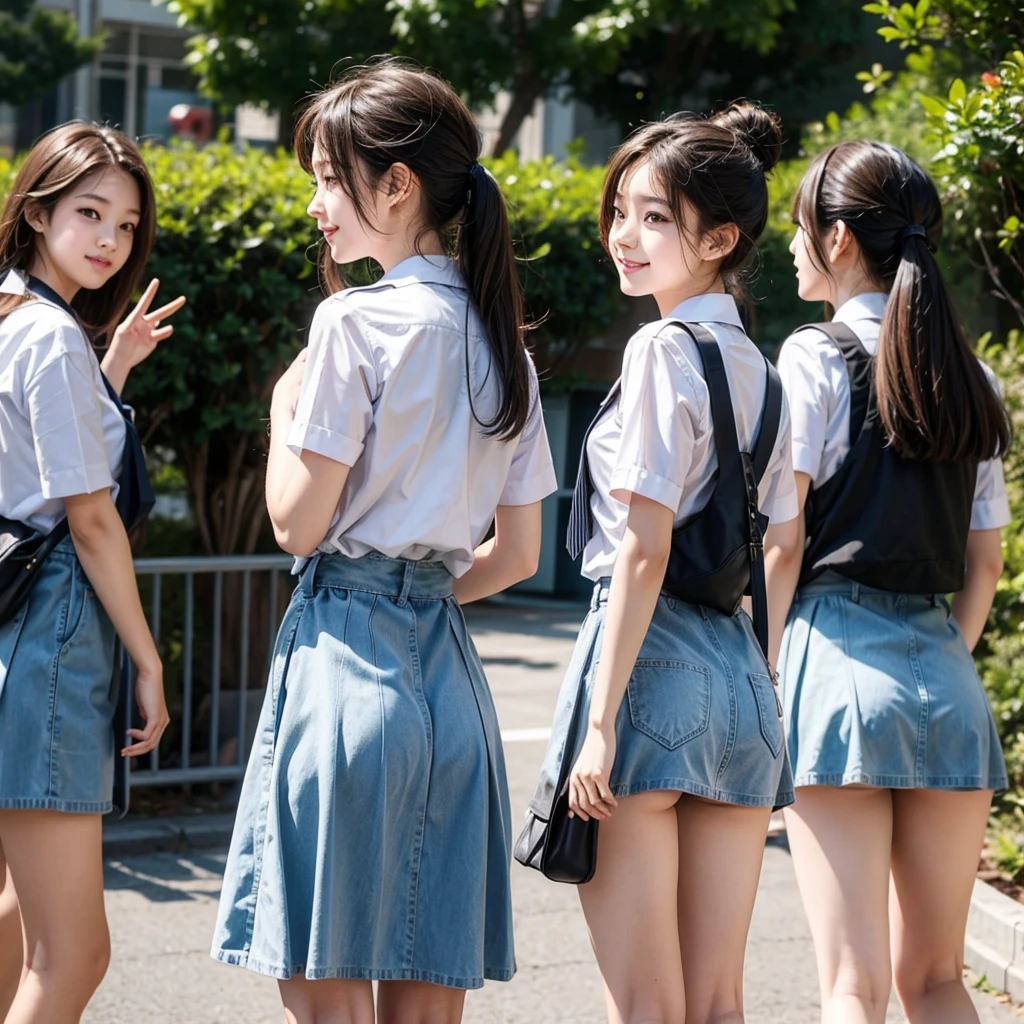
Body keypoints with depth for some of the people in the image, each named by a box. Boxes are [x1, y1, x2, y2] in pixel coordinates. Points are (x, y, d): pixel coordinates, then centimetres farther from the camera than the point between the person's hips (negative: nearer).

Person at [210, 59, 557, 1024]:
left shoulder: (357, 320, -9)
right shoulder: (500, 341, 12)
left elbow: (298, 524, -8)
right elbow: (517, 553, 14)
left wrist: (285, 407, 6)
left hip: (347, 653, -7)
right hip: (447, 667, 7)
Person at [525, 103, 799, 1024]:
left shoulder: (664, 350, -9)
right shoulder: (757, 368, 14)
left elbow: (643, 550, -15)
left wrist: (601, 721, -16)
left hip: (653, 652, -8)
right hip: (743, 671, 8)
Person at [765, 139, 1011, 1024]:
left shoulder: (817, 359, -3)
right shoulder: (970, 377, 13)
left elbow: (781, 546, -8)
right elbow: (985, 564, 14)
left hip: (841, 655, -5)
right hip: (948, 676, 6)